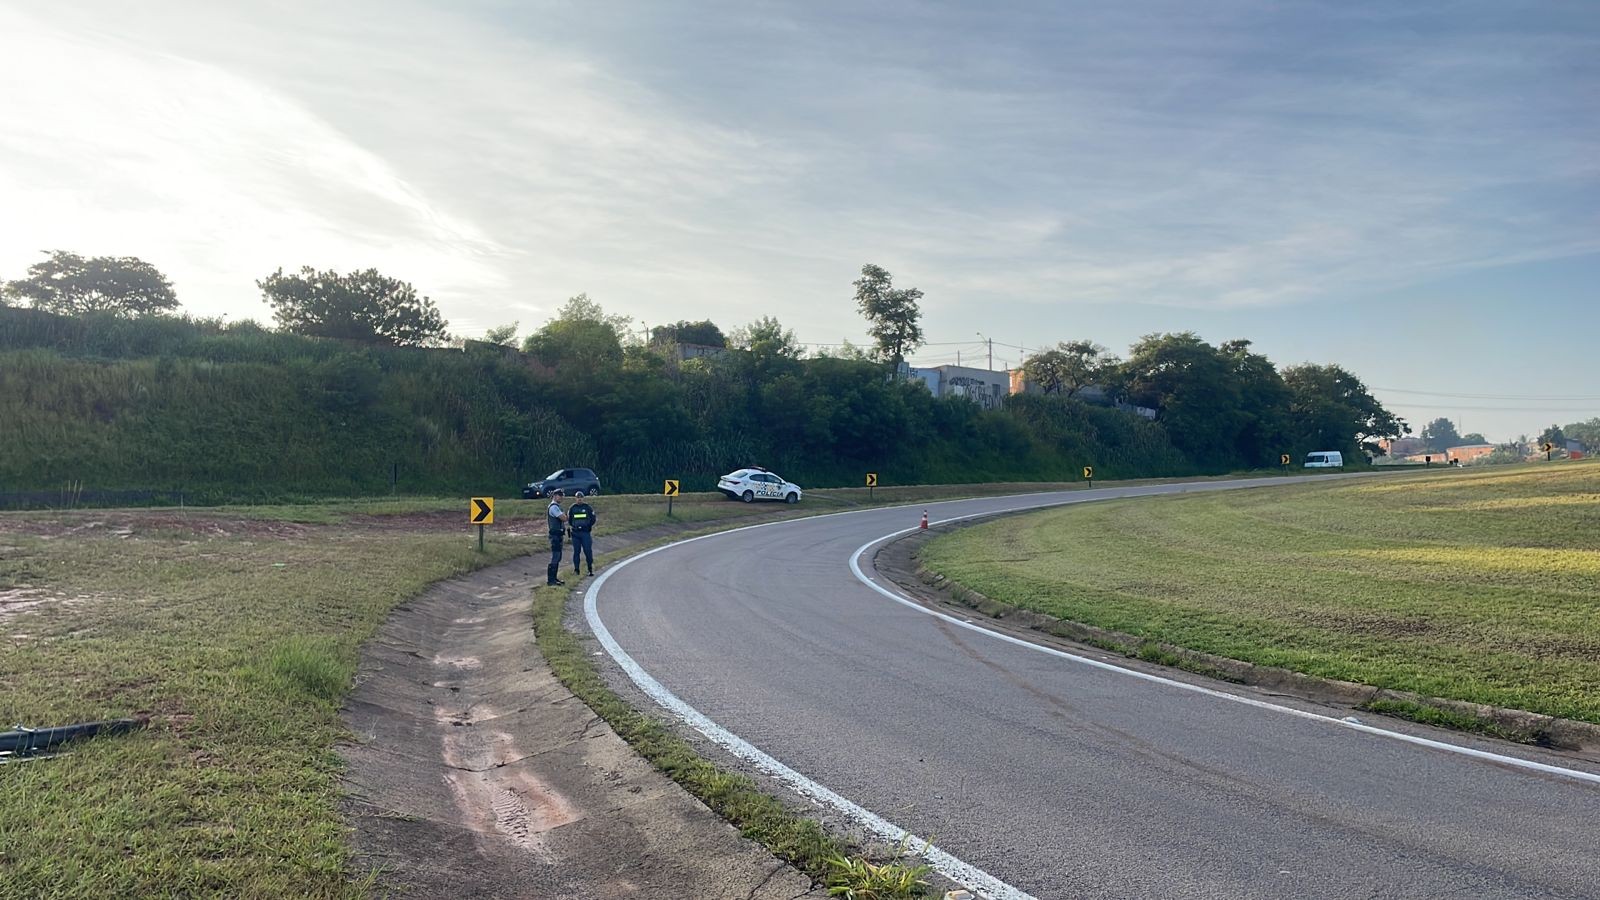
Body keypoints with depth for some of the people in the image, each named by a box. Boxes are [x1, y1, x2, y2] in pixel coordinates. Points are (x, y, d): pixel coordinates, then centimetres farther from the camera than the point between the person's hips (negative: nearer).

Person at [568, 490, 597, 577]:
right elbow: (569, 520, 14)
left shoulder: (588, 507, 2)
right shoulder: (572, 508, 6)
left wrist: (588, 526, -1)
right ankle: (576, 569, 13)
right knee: (576, 551, 6)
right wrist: (575, 526, 3)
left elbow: (593, 519, 6)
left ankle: (590, 569, 5)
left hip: (585, 533, -2)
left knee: (588, 550, -5)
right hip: (575, 533, 2)